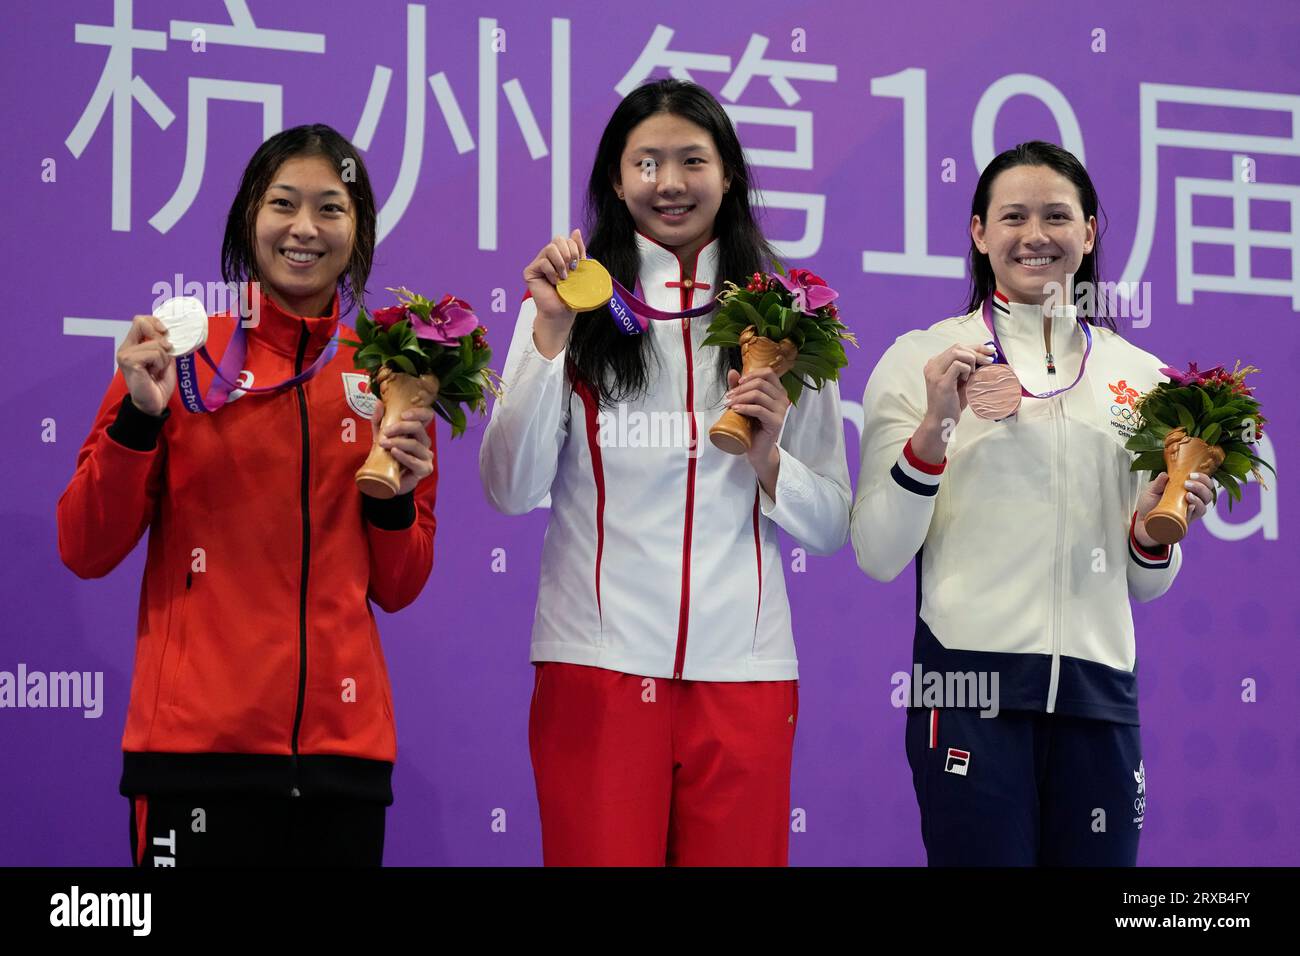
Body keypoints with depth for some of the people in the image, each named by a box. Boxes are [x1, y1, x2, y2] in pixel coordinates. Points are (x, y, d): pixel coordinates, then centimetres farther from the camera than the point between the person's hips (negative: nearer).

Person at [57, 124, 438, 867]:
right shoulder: (178, 357, 1)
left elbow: (397, 588, 13)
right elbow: (87, 551, 0)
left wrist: (396, 498, -5)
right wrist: (139, 417, -13)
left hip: (344, 748, 3)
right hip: (200, 743, -2)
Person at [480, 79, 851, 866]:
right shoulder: (574, 306, 5)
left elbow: (834, 526, 10)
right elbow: (510, 491, -5)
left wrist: (768, 458, -9)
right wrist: (550, 334, -11)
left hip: (743, 675, 2)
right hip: (597, 670, -2)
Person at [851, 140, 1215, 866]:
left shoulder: (1140, 375, 12)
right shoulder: (923, 359, 2)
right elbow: (879, 557, -4)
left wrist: (1152, 530, -3)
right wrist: (933, 427, -15)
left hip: (1098, 693, 3)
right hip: (971, 682, -3)